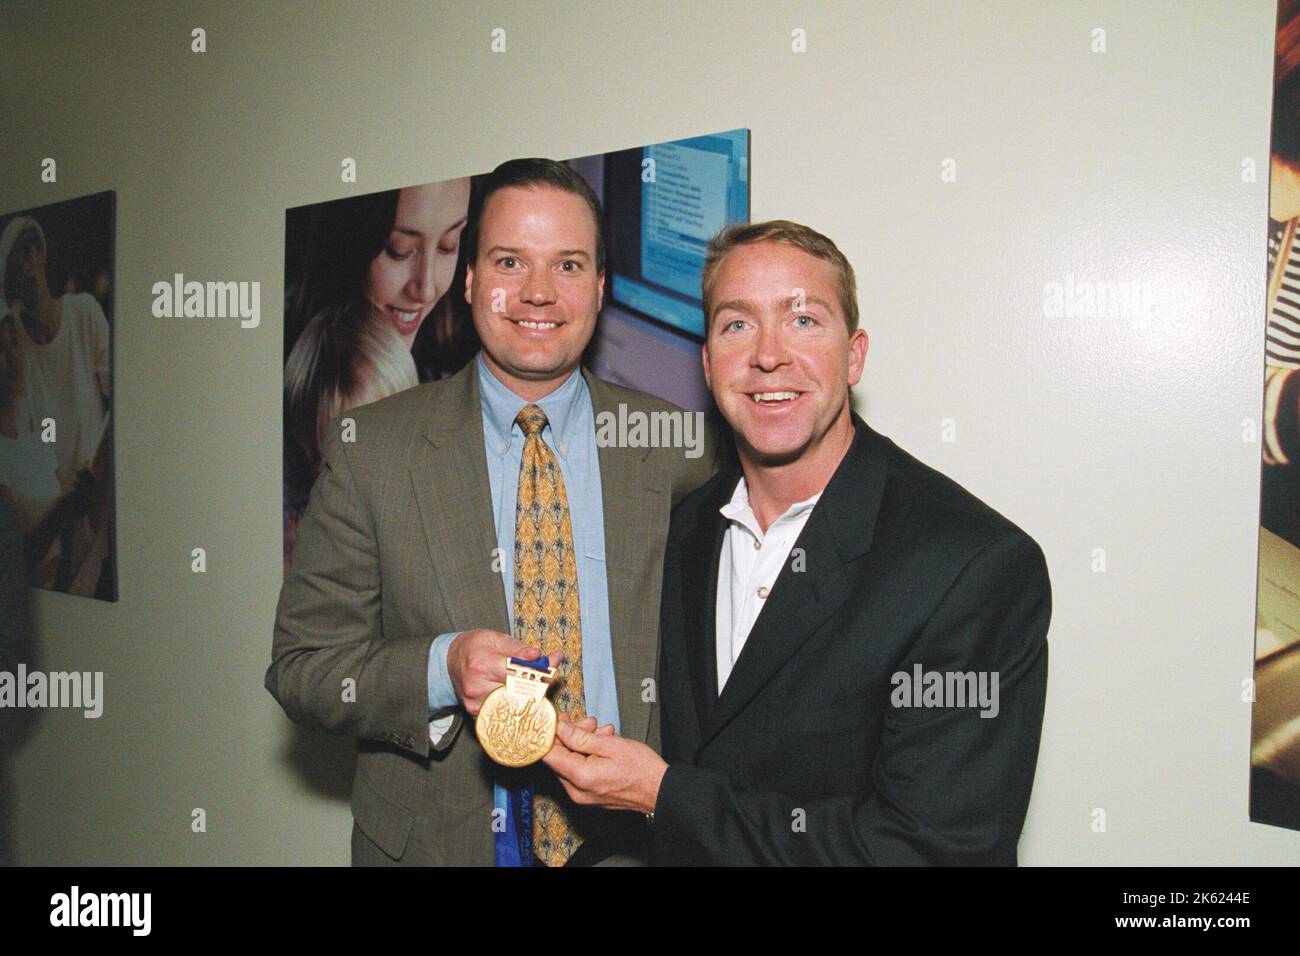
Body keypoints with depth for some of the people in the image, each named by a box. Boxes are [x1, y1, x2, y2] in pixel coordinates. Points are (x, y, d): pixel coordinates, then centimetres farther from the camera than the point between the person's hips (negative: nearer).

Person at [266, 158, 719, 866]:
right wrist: (441, 669, -22)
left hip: (634, 838, 1)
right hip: (436, 842, 0)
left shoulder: (681, 450, -5)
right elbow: (299, 667, -5)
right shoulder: (369, 449, -7)